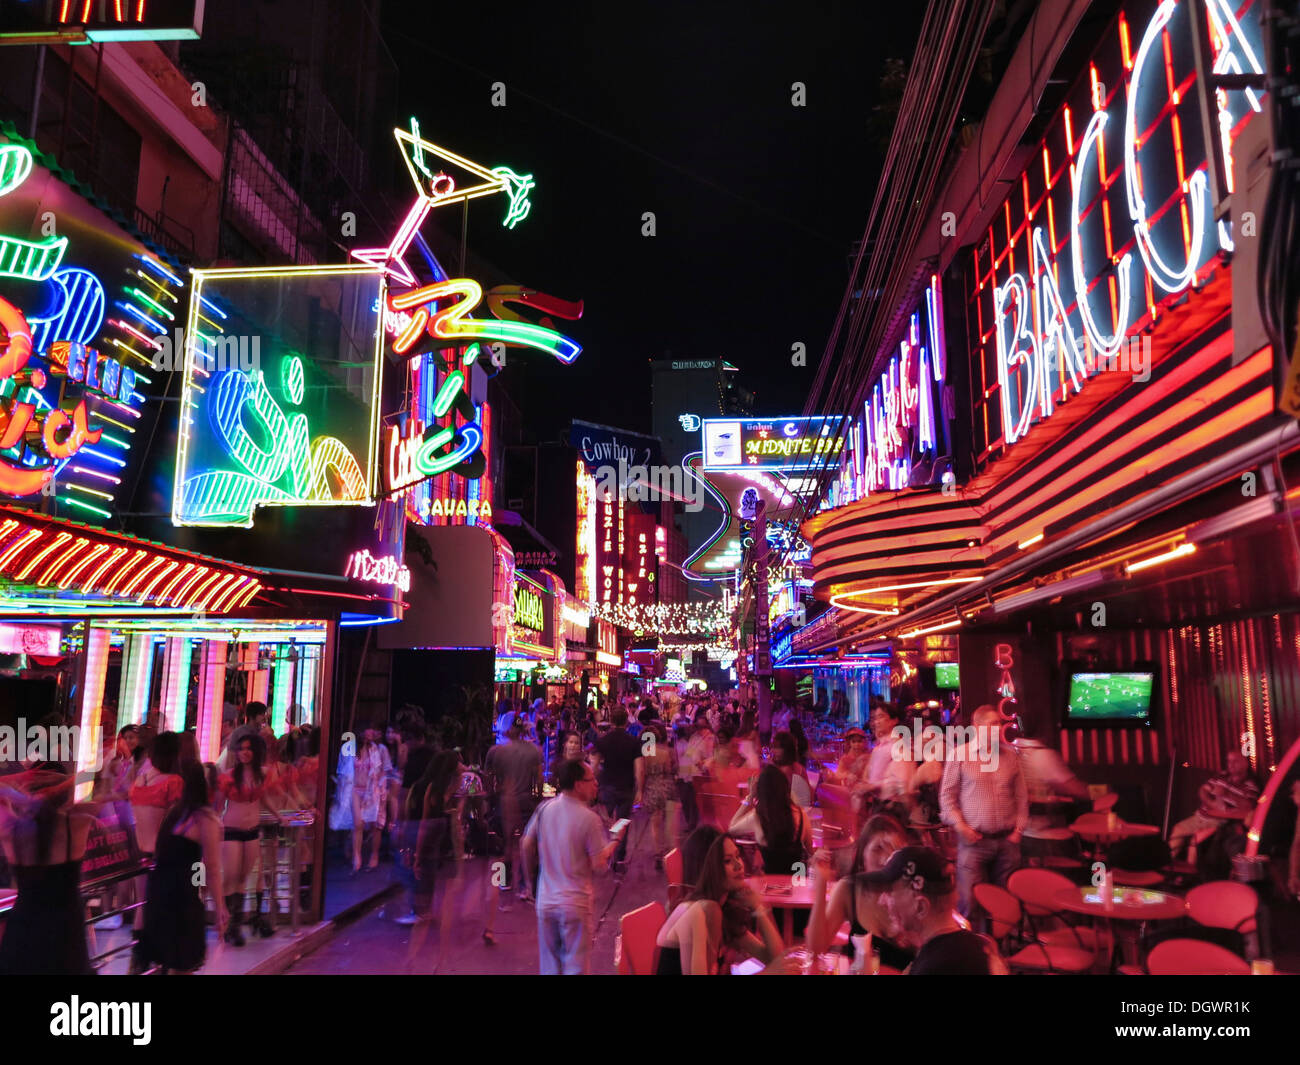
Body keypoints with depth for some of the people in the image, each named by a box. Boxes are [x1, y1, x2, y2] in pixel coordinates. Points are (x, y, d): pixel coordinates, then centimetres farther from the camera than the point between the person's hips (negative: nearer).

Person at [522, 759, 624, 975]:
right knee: (575, 966, 8)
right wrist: (616, 840, 1)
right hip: (576, 903, -5)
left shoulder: (545, 809, -3)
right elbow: (600, 864, -15)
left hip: (545, 900, 5)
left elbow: (527, 845, 6)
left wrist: (531, 873, 22)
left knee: (549, 966, 18)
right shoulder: (589, 818, -17)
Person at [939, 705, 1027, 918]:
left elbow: (1021, 795, 13)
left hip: (1007, 841, 4)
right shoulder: (959, 754, -2)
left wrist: (1019, 828, 5)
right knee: (970, 901, -4)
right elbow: (947, 795, 0)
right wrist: (960, 826, -9)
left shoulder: (1010, 755, 9)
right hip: (974, 841, -3)